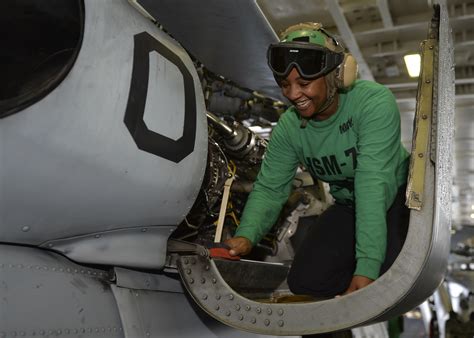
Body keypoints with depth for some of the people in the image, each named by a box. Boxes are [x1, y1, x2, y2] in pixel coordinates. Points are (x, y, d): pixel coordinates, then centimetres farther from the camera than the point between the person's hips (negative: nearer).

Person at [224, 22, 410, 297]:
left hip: (398, 195, -4)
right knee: (304, 281, -7)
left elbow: (373, 185, -36)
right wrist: (246, 236, -32)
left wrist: (367, 268, -40)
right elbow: (269, 188, -11)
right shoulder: (288, 128, -11)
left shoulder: (374, 102, -28)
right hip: (348, 208, 5)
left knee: (387, 273, -31)